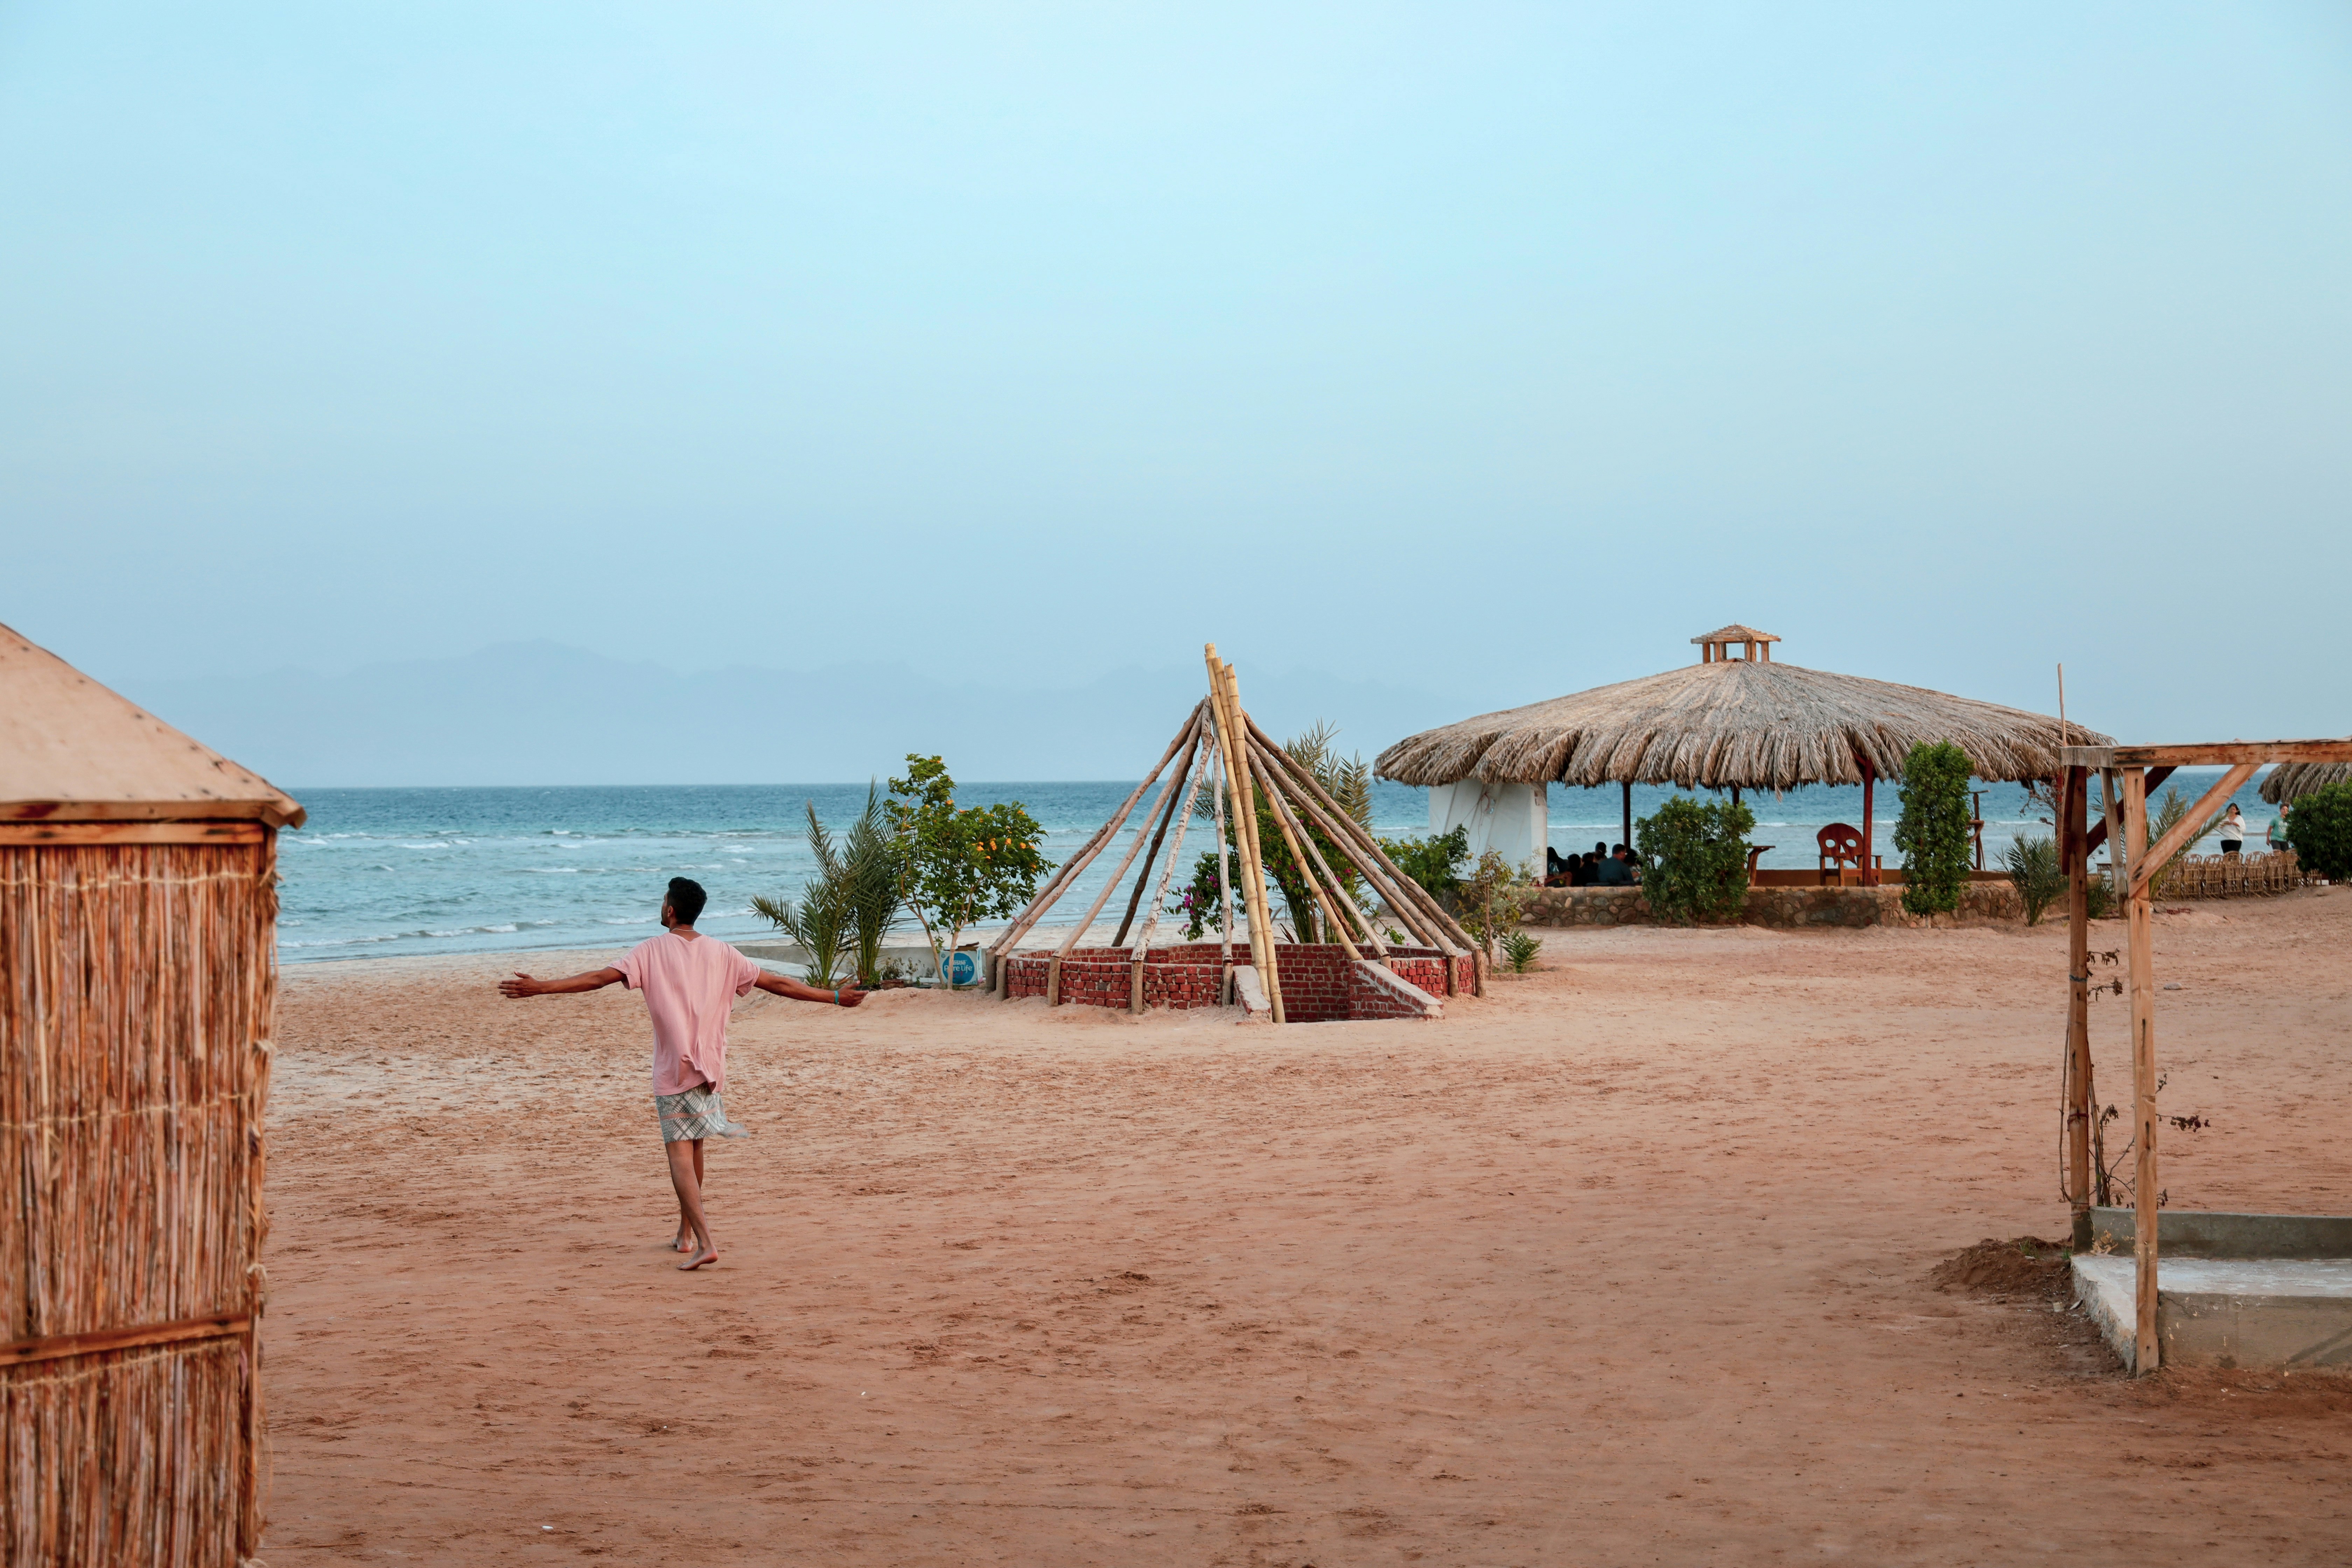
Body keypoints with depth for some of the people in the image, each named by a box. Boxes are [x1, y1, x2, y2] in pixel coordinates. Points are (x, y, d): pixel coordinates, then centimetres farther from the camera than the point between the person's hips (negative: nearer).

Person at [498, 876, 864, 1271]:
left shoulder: (652, 951, -4)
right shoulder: (721, 953, 6)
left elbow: (600, 978, -15)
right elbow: (778, 984, 7)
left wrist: (540, 987, -17)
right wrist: (834, 998, 14)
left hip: (673, 1072, -5)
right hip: (711, 1069, 5)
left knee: (680, 1154, -8)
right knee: (693, 1149, 20)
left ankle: (705, 1242, -22)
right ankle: (686, 1234, 31)